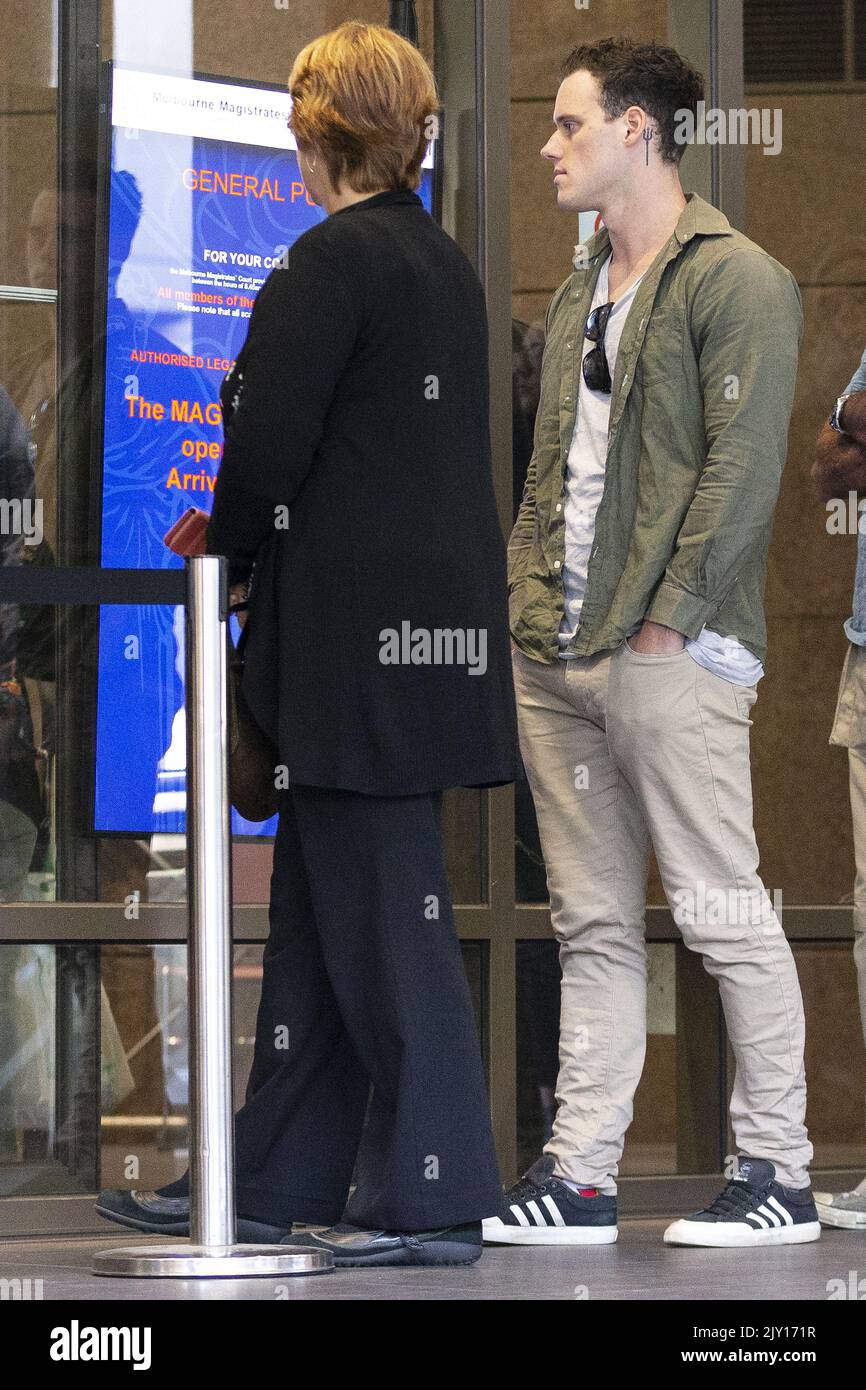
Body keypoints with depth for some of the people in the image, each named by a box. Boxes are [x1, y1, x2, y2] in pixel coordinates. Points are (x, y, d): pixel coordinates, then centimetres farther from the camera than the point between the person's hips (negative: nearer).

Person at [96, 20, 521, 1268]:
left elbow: (270, 444, -15)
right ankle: (277, 1178, 19)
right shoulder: (444, 265, 15)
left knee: (382, 906, -5)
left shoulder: (337, 259, -12)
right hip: (432, 614, 9)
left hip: (360, 630, -9)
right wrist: (246, 542, 20)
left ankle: (431, 1196, -2)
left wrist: (222, 555, 3)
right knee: (319, 900, 13)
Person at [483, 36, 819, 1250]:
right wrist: (526, 603, 11)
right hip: (556, 656, 8)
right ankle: (579, 1177, 10)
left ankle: (780, 1173, 2)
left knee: (723, 913, -5)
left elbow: (743, 465, -13)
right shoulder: (580, 296, 20)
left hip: (671, 654, -8)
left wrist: (666, 616, -17)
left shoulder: (737, 281, -6)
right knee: (593, 922, 8)